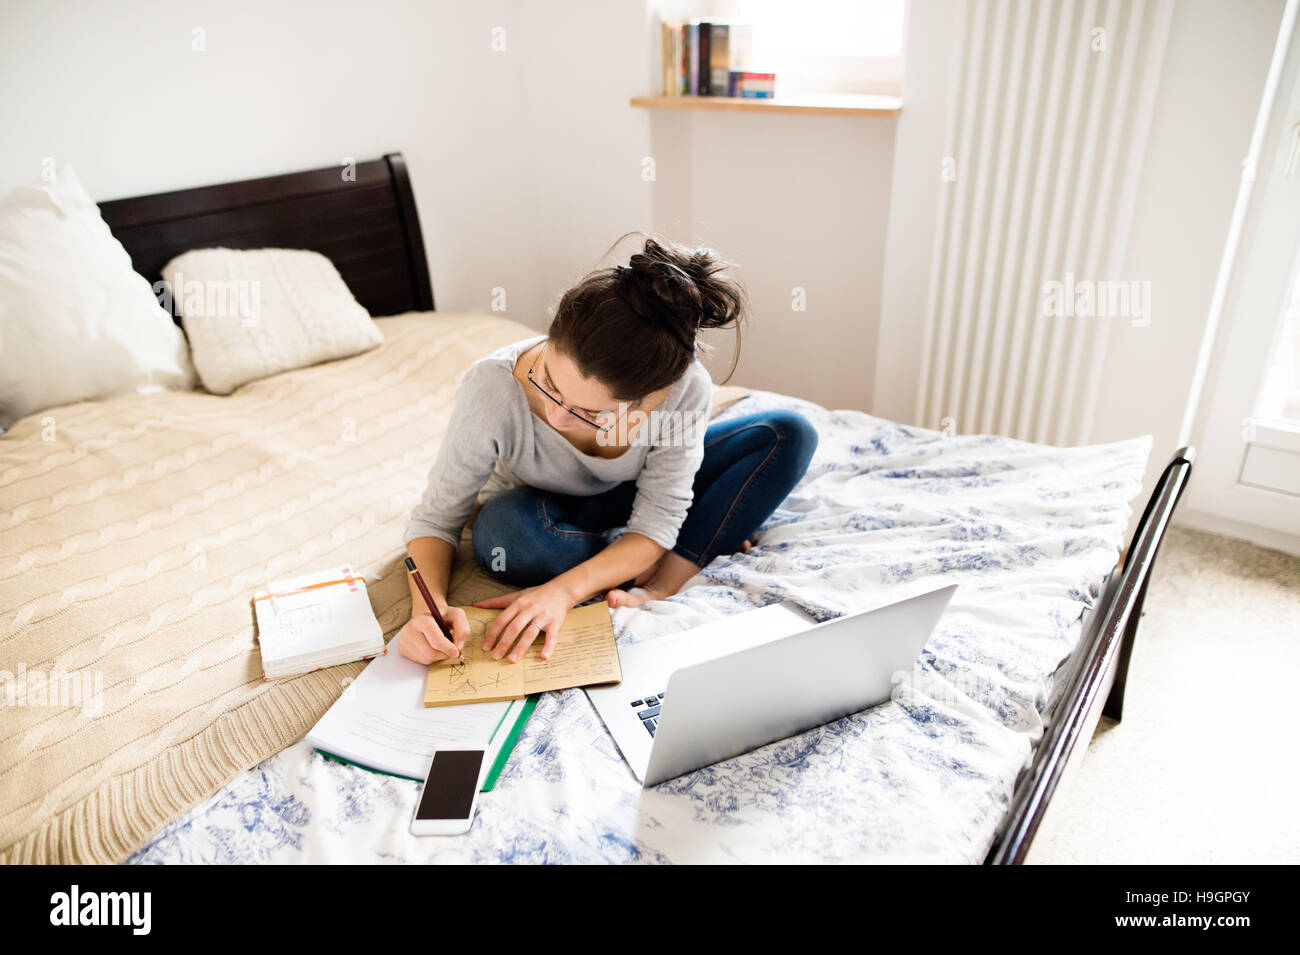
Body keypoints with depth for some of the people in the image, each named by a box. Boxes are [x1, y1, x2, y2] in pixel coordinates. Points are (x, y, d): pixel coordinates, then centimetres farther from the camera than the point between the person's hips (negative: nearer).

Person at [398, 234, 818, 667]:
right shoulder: (492, 389, -37)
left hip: (627, 493, 1)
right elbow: (436, 518, -25)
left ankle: (659, 586, -24)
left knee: (788, 435, -17)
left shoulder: (684, 389, -34)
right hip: (536, 506, 0)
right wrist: (429, 607, -44)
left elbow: (654, 526, -28)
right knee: (501, 531, -40)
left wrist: (562, 590, -42)